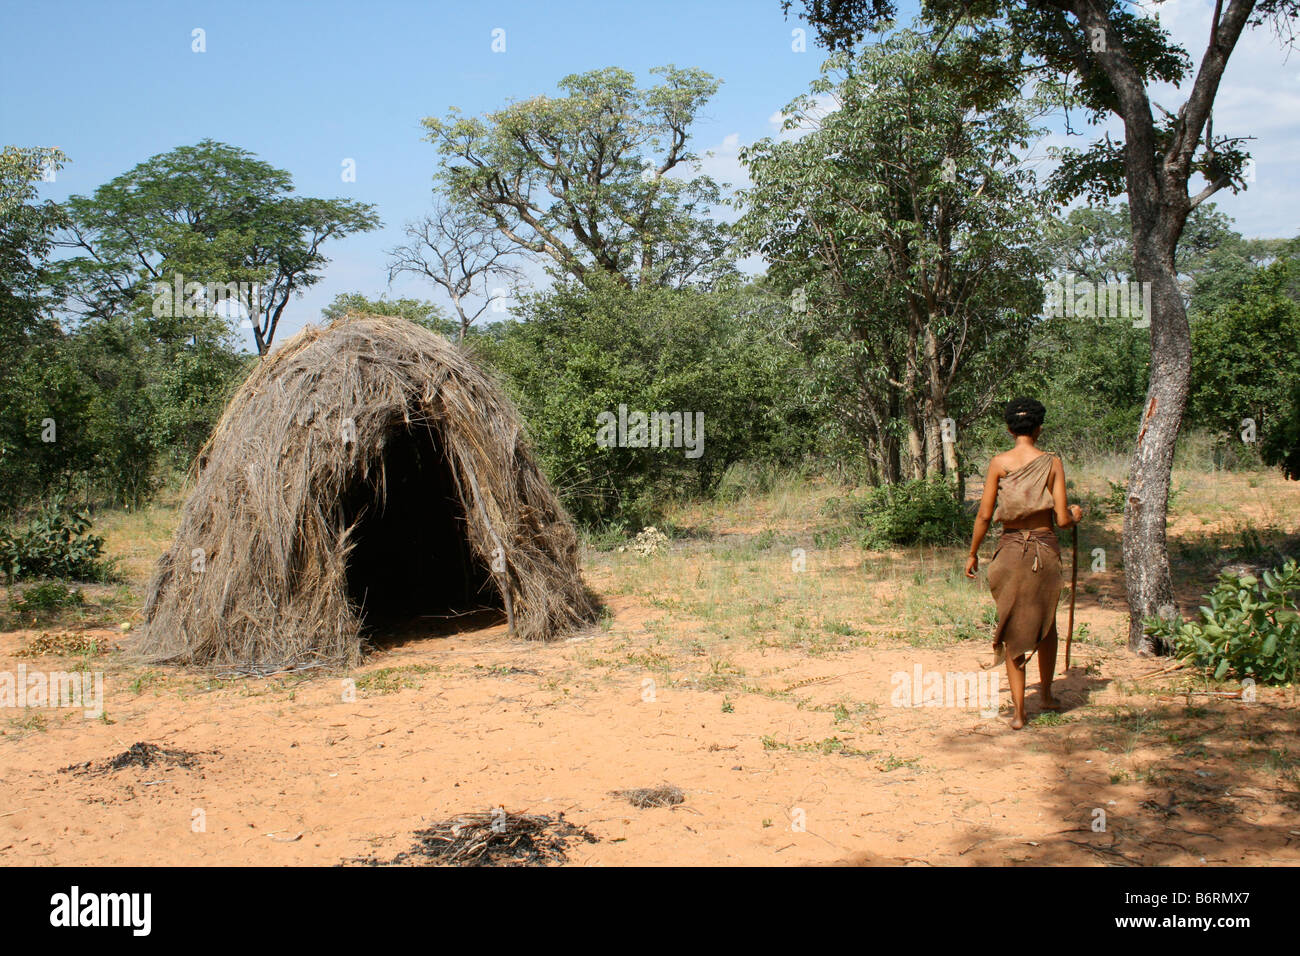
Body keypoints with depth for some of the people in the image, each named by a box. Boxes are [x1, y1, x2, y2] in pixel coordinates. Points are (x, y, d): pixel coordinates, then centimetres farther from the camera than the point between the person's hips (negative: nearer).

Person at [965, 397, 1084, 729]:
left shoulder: (999, 462, -5)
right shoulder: (1052, 463, -3)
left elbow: (985, 515, -5)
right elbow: (1062, 520, -5)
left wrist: (973, 553, 7)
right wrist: (1075, 514, 18)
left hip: (1010, 549, -1)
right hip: (1045, 548, 1)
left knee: (1012, 628, 6)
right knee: (1046, 623, 21)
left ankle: (1019, 711, 3)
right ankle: (1046, 693, 36)